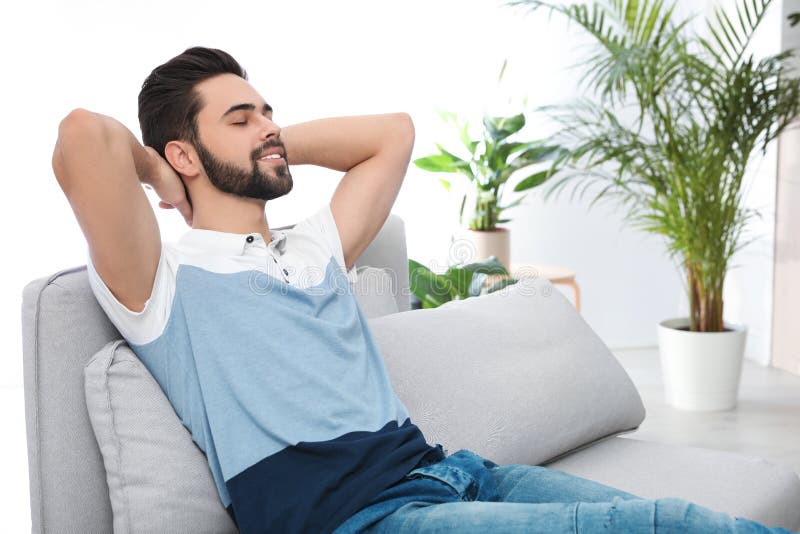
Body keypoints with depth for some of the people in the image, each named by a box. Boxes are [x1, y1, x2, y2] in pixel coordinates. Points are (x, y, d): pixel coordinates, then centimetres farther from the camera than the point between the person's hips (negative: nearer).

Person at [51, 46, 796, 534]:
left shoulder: (314, 253, 26)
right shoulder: (165, 283, 3)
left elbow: (393, 133, 33)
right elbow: (83, 135, -15)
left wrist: (270, 146, 28)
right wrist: (154, 172, 6)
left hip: (439, 466, 8)